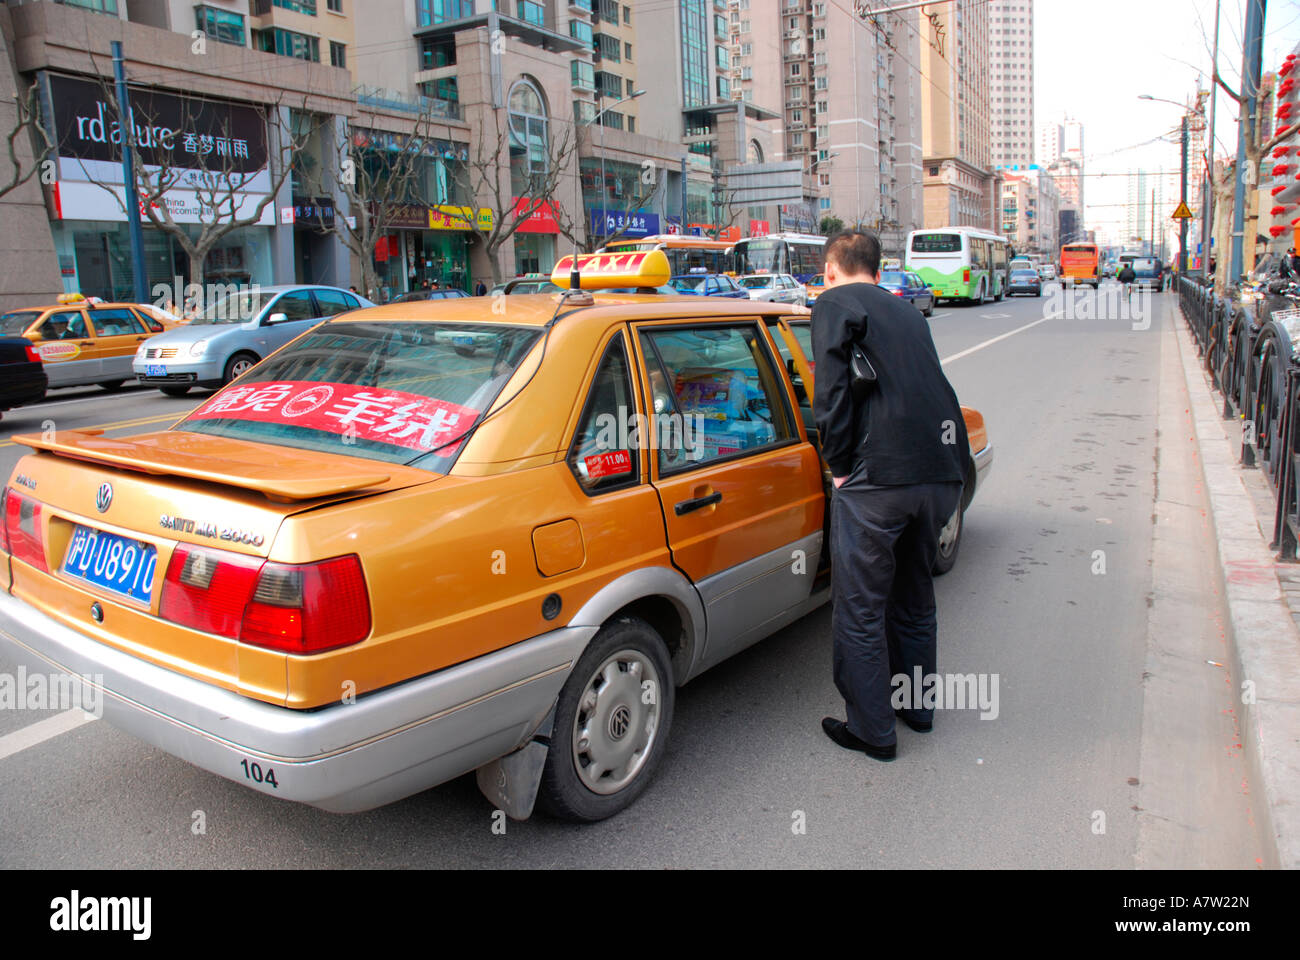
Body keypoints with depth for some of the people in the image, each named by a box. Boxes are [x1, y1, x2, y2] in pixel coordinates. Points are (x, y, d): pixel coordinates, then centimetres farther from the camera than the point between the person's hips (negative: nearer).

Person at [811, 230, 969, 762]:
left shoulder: (835, 304, 2)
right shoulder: (907, 312, 24)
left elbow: (833, 388, -11)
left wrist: (840, 467, -4)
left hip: (880, 476, -7)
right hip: (943, 470, 8)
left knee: (859, 611, 6)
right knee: (915, 597, 24)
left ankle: (872, 731, 15)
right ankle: (917, 706, 38)